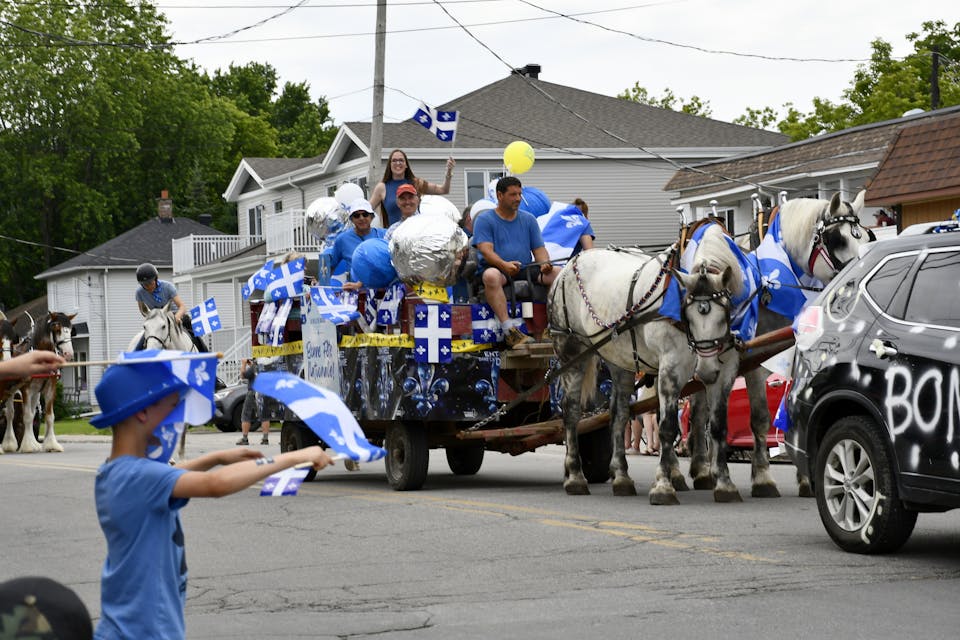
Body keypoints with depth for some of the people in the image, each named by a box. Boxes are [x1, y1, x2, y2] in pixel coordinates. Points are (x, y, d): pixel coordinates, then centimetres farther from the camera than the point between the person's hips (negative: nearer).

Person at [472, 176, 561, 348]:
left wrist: (545, 263, -11)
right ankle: (509, 330, -48)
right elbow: (486, 250, -9)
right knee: (491, 275, -40)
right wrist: (504, 265, -29)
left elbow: (539, 249, 14)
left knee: (559, 273, -21)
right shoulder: (484, 220, 6)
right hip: (497, 269, -4)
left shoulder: (528, 219, 20)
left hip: (526, 270, 4)